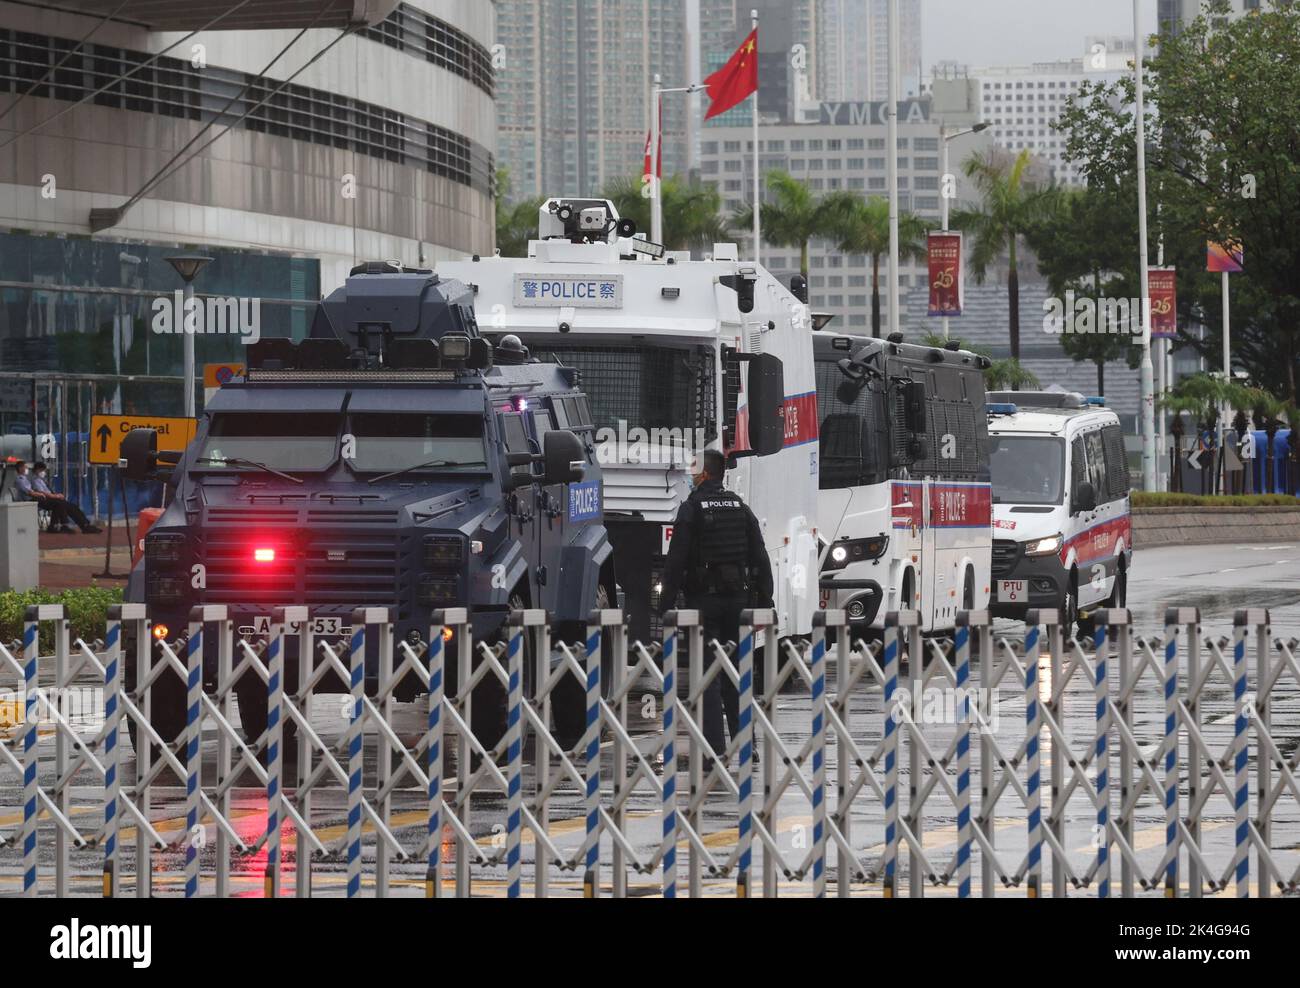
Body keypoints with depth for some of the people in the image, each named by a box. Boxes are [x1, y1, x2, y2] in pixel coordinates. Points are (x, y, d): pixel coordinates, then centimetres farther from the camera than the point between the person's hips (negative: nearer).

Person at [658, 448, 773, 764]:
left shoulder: (692, 509, -7)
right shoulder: (740, 508, 11)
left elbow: (676, 560, -12)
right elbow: (760, 559, 9)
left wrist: (666, 604, -9)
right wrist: (764, 602, 12)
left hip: (704, 599, -5)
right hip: (738, 597, 5)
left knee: (707, 674, -3)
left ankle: (714, 747, -8)